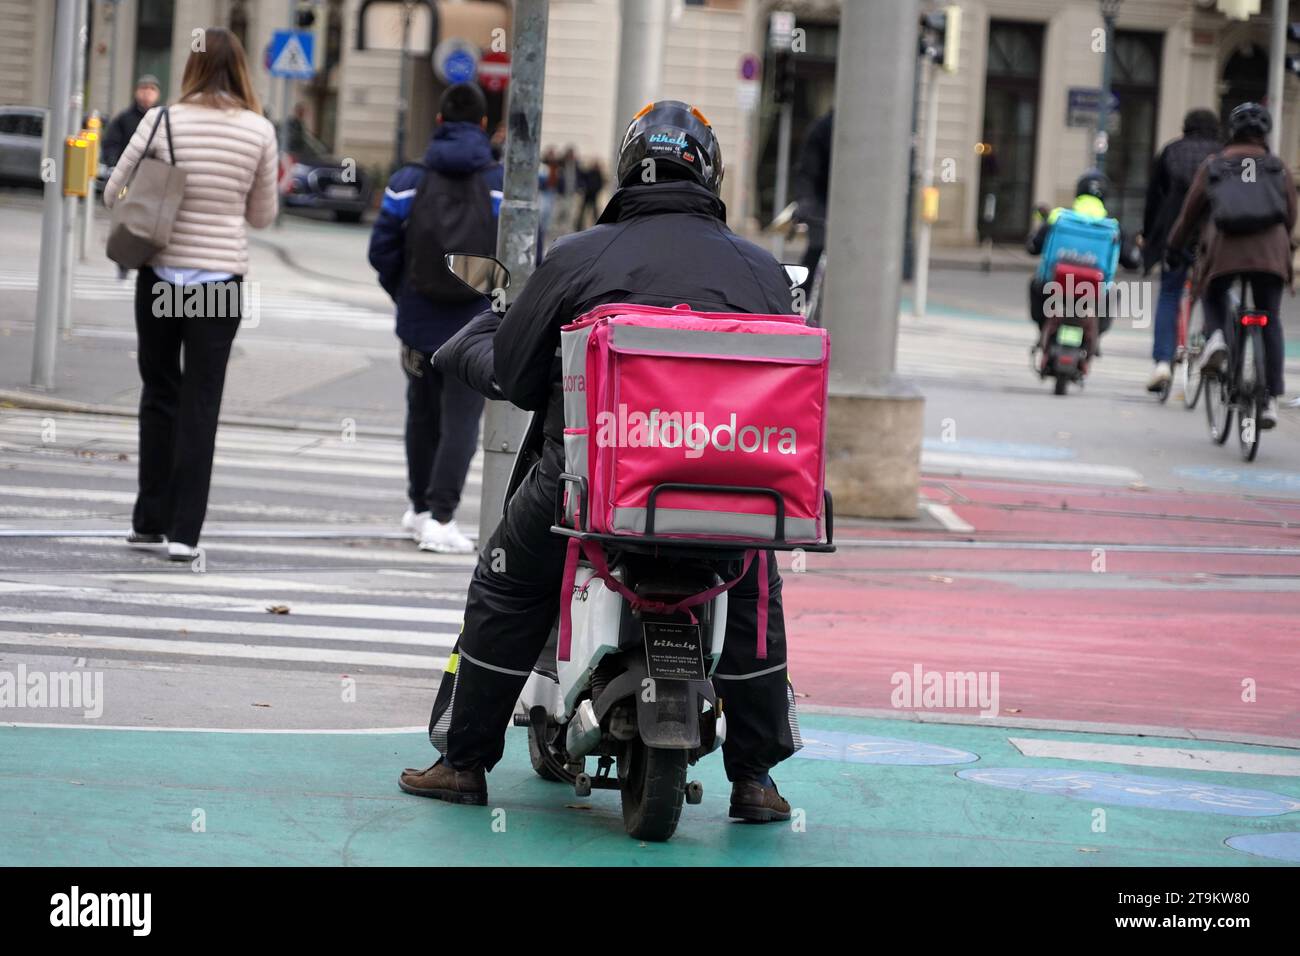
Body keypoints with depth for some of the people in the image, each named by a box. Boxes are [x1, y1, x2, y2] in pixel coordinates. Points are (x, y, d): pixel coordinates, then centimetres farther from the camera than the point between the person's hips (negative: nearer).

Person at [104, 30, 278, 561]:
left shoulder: (162, 121, -5)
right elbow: (262, 216, 6)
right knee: (201, 403, 3)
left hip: (161, 273, 1)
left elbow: (114, 195, 2)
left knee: (159, 393, 14)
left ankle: (150, 521, 18)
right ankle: (184, 531, -1)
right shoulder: (259, 130, -4)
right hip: (222, 277, 0)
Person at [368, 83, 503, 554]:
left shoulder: (410, 180, -1)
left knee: (423, 414, 18)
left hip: (419, 322, 2)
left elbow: (382, 249, -2)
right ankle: (441, 519, -13)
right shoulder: (504, 185, -5)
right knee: (461, 420, -2)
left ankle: (421, 507, 32)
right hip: (478, 328, -2)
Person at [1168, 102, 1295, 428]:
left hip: (1223, 250, 0)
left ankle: (1215, 336, -7)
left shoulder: (1213, 166, 16)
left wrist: (1173, 248, 30)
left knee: (1213, 298, 26)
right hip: (1270, 251, 0)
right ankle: (1271, 399, 0)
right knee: (1270, 322, 8)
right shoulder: (1279, 169, 18)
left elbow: (1189, 213, 18)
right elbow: (1290, 218, 19)